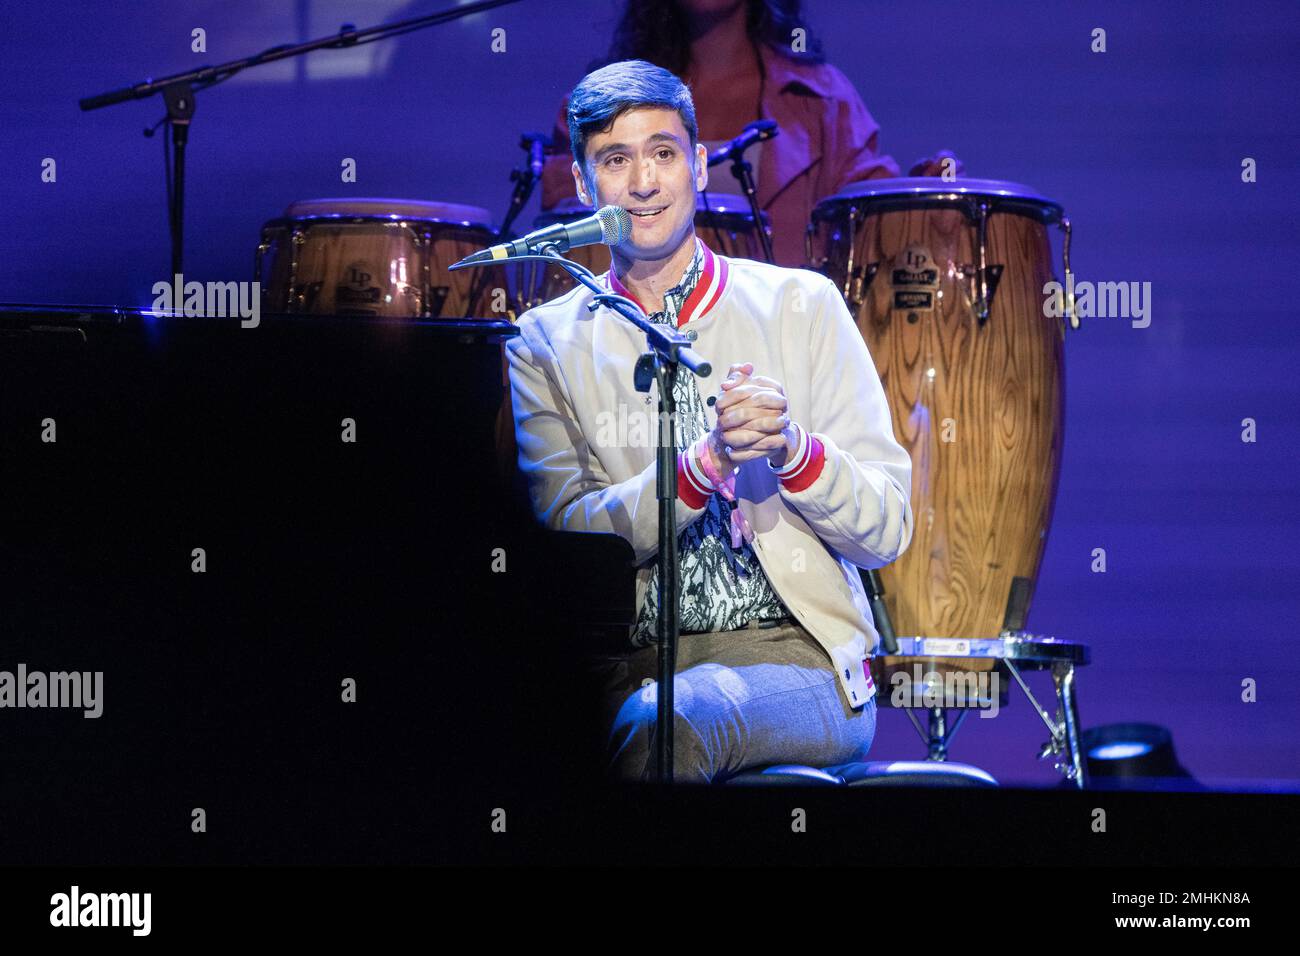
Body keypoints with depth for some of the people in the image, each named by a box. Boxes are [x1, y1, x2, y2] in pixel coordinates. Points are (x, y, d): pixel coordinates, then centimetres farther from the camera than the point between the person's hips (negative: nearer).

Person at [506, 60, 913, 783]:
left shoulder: (802, 304, 8)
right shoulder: (545, 344, 10)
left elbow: (888, 532, 4)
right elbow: (564, 531, -4)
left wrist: (792, 446, -16)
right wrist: (705, 463, -19)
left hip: (795, 652, -1)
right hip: (627, 662, 1)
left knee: (680, 715, -34)